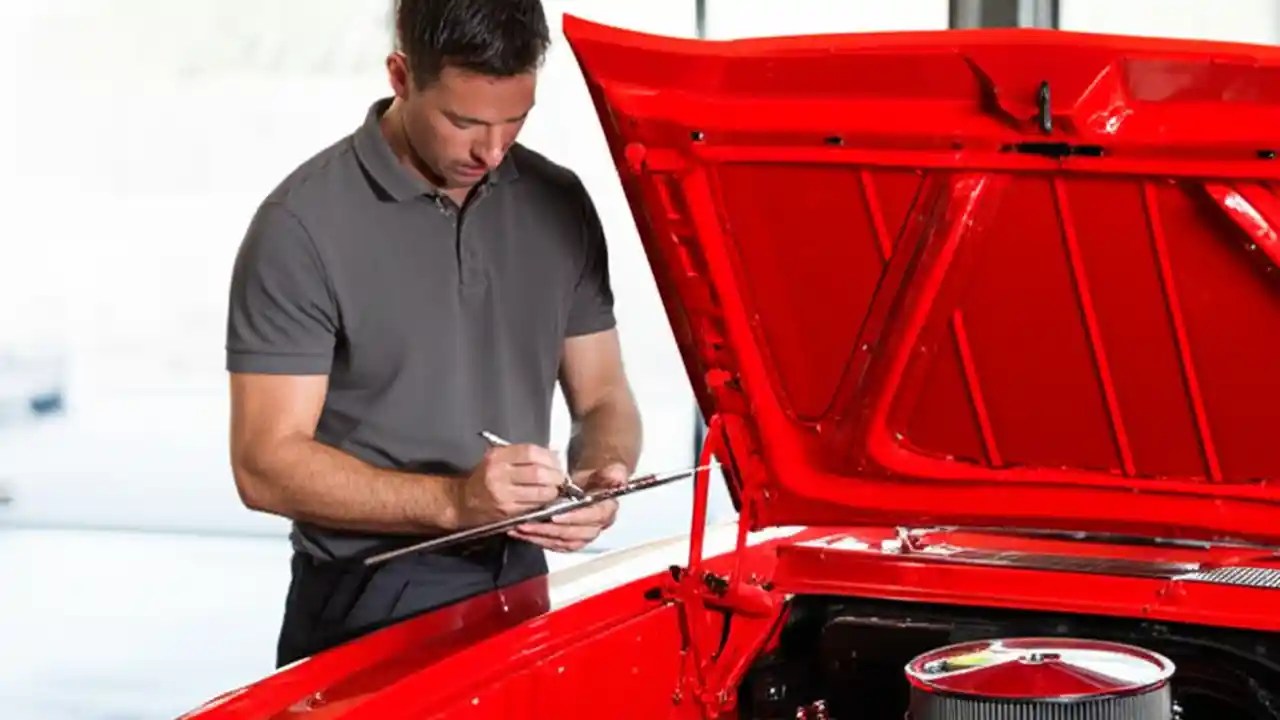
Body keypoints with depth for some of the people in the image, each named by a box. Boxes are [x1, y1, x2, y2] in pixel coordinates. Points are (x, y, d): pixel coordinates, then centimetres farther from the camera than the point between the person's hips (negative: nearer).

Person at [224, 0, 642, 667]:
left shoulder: (558, 205, 4)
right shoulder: (304, 226, -14)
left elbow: (602, 397, 11)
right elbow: (266, 464, -16)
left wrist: (600, 474, -13)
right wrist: (454, 500, -26)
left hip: (523, 595, 5)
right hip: (367, 616, -5)